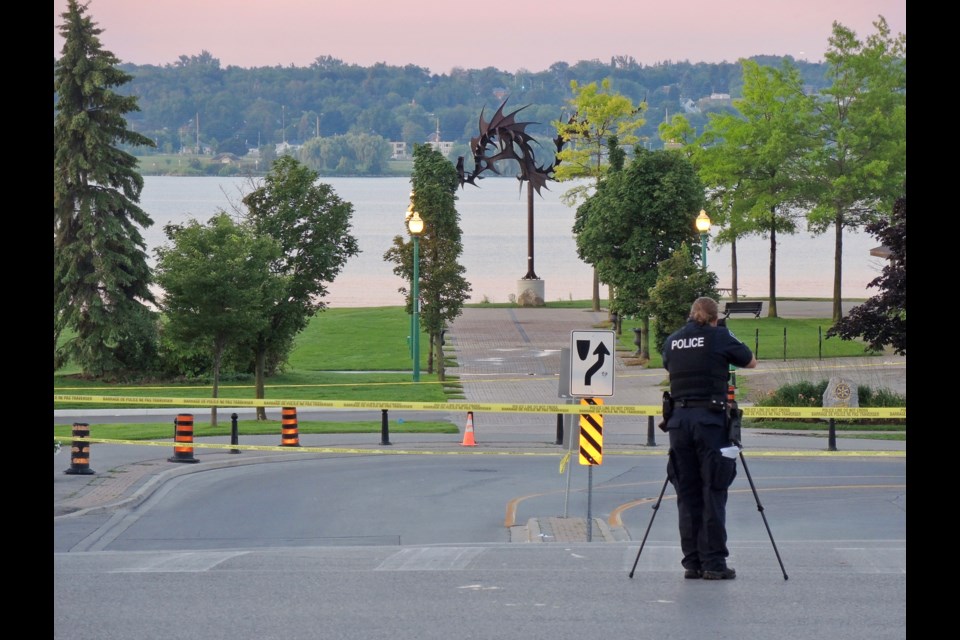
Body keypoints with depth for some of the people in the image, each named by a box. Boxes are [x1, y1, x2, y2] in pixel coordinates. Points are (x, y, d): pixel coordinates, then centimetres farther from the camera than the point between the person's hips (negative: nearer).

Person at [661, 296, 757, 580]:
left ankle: (692, 562, 8)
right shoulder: (719, 337, -1)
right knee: (713, 493, -2)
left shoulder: (672, 341, 10)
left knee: (687, 494, 8)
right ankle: (714, 563, -4)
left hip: (679, 419, 4)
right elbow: (751, 363, 12)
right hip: (710, 419, -4)